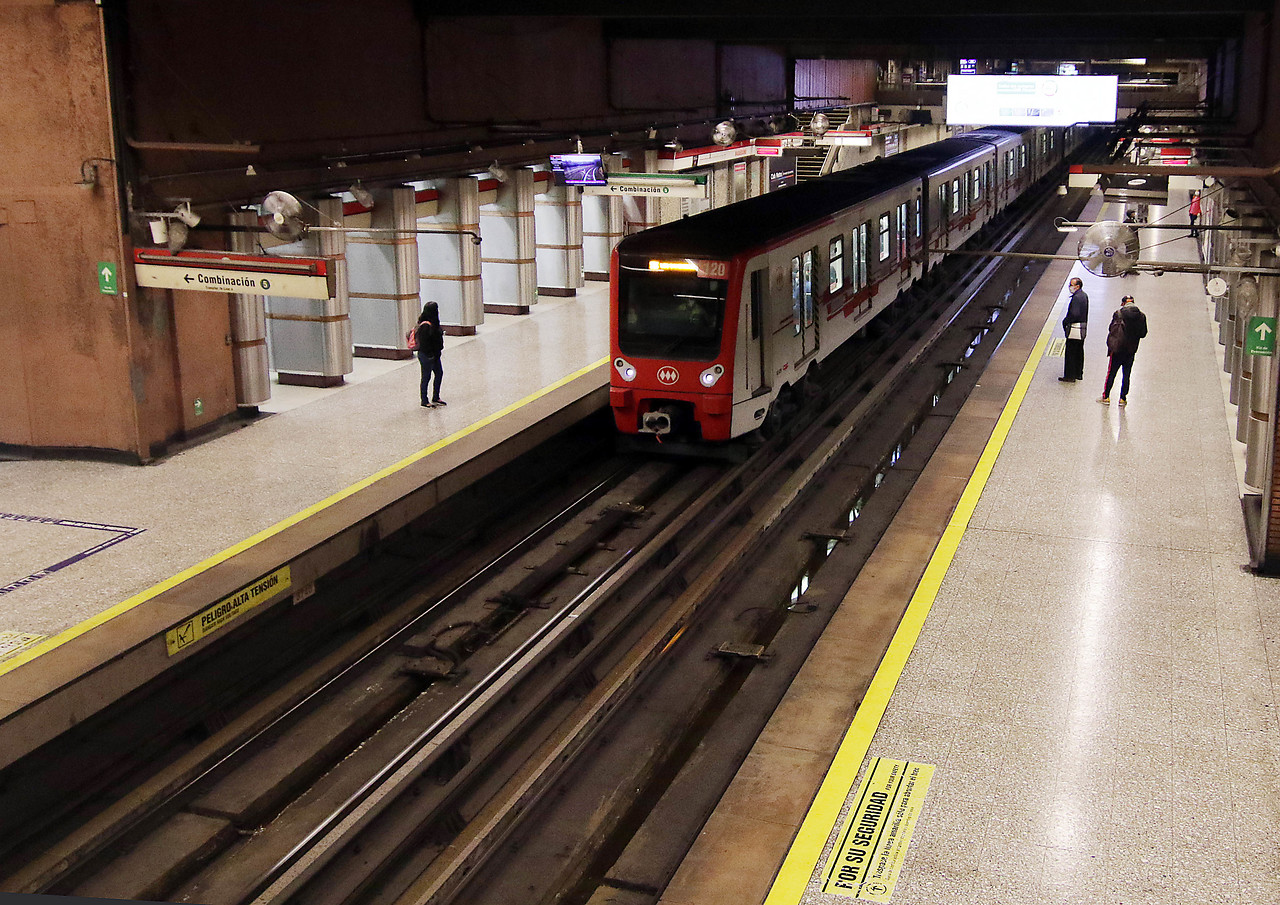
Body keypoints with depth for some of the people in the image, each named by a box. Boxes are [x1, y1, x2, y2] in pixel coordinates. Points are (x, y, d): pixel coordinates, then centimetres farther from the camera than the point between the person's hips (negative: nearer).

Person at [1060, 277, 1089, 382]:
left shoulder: (1077, 297, -19)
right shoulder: (1084, 295, 13)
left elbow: (1074, 314, -26)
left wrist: (1065, 321, -11)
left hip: (1075, 329, -10)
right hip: (1083, 328, 10)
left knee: (1070, 353, -4)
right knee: (1079, 352, 17)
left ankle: (1070, 376, -1)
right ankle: (1078, 373, 26)